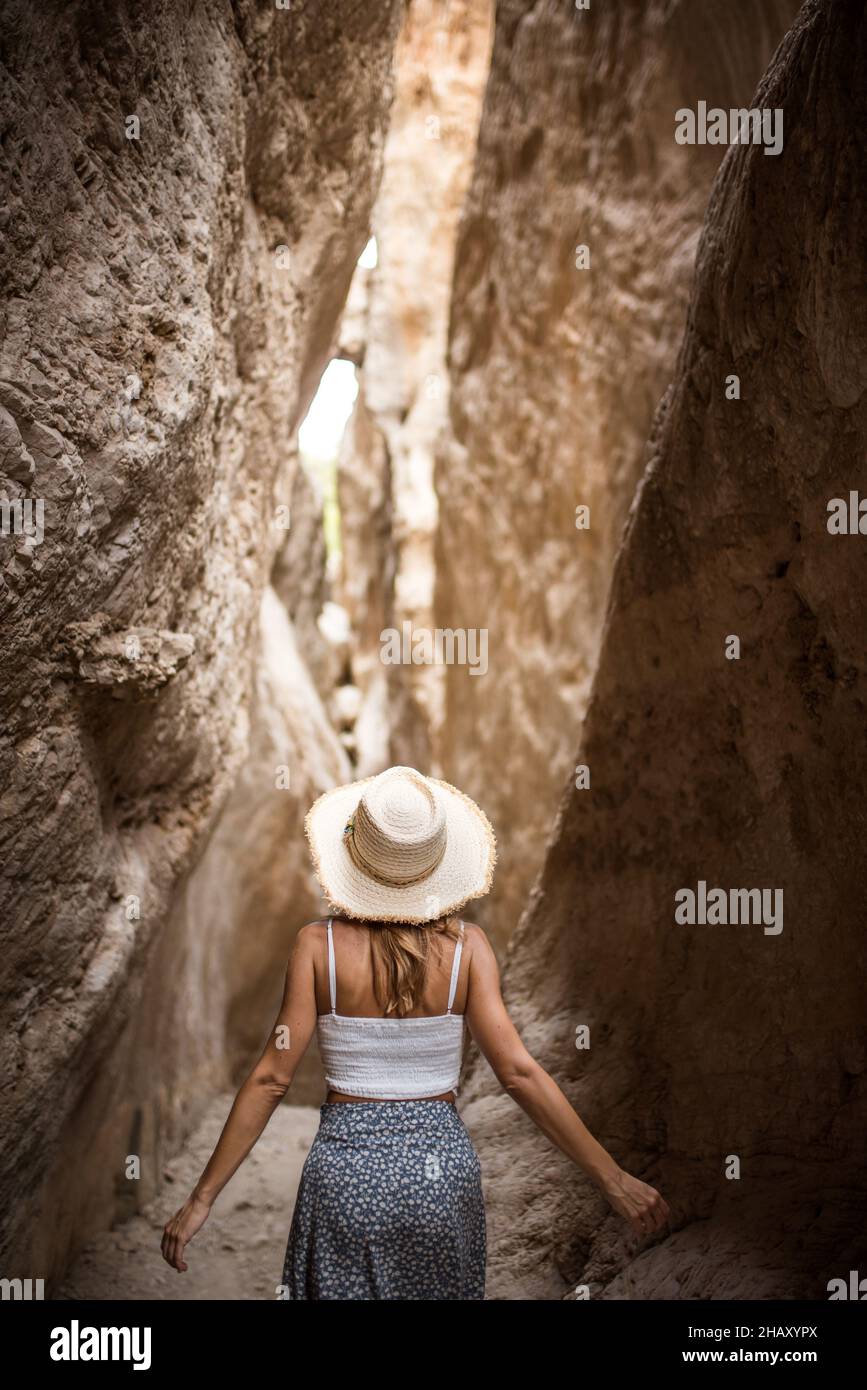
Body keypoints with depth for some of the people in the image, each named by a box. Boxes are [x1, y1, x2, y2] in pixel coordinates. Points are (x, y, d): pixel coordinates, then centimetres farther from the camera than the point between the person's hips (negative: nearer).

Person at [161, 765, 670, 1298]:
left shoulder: (319, 943, -10)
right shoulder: (466, 943, -9)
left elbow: (272, 1078, -11)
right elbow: (518, 1071, -14)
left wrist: (202, 1197, -4)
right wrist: (615, 1179, -9)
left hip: (345, 1167, -1)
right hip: (442, 1166, 1)